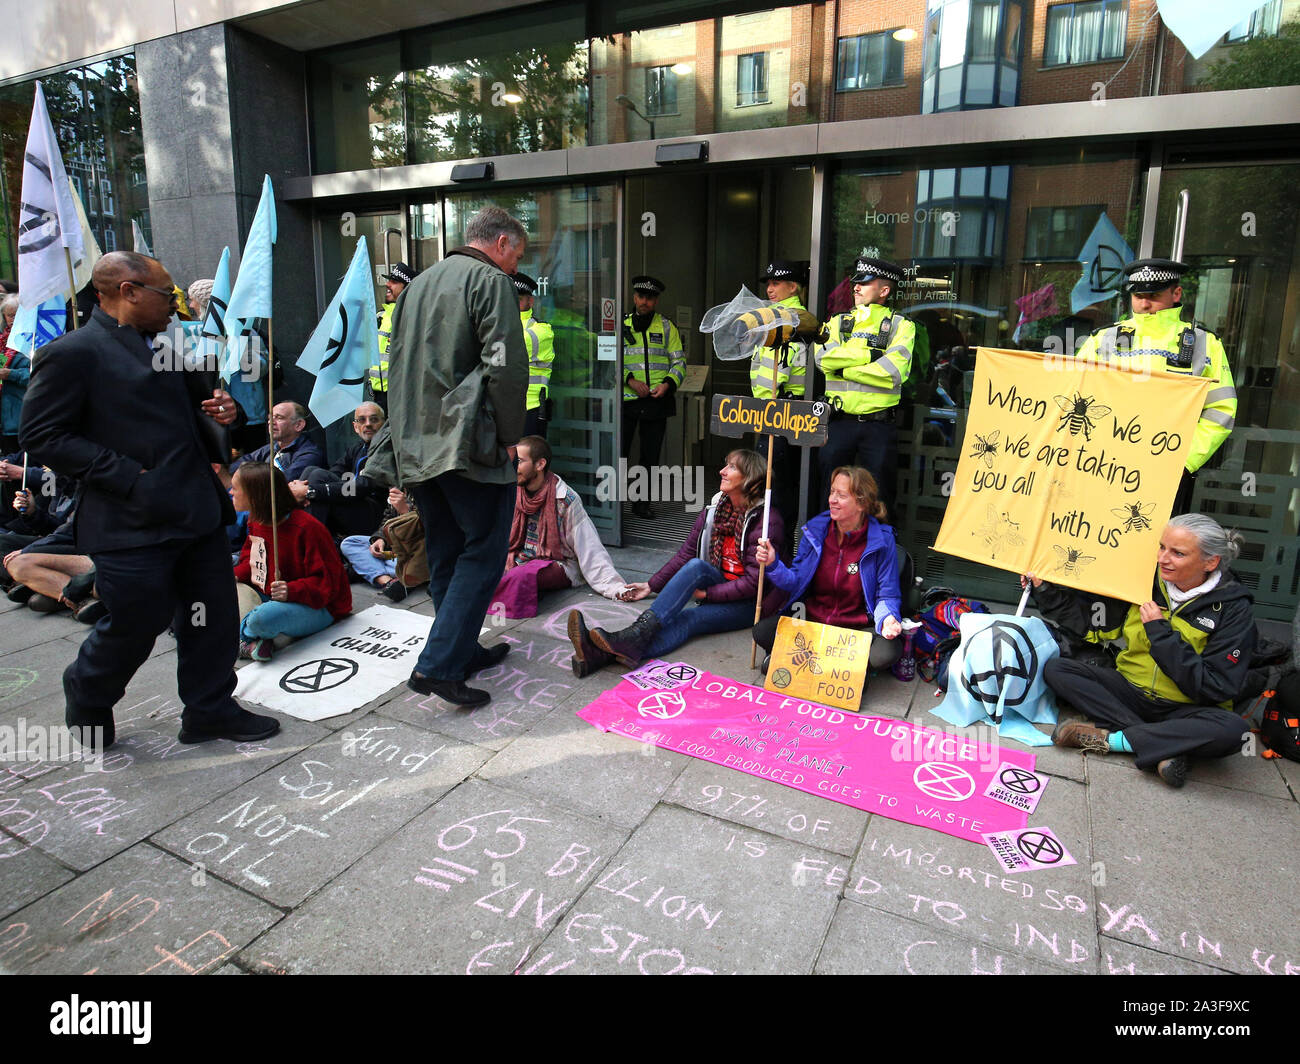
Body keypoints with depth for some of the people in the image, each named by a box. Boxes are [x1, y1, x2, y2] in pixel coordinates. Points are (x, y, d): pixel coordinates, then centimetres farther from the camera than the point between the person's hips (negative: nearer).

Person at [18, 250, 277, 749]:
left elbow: (195, 403, 29)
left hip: (197, 512, 7)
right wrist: (126, 475, -17)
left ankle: (211, 710, 27)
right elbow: (43, 437, -11)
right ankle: (86, 702, 34)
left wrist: (220, 411, 5)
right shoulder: (72, 353, -9)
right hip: (132, 522, -7)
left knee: (212, 617, 11)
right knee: (135, 623, 5)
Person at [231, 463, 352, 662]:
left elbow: (326, 582, -20)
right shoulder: (256, 522, 5)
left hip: (317, 607, -9)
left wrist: (292, 591, -36)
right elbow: (251, 560, 21)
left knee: (266, 617, -38)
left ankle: (243, 635, -2)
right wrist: (235, 576, -1)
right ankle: (251, 640, -14)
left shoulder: (307, 528, -22)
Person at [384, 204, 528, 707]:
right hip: (468, 443, -8)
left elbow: (396, 364, 24)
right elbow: (505, 367, -16)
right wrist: (510, 435, -6)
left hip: (416, 447, 8)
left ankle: (463, 650, 24)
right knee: (483, 553, -3)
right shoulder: (491, 280, -4)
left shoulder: (418, 284, 22)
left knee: (446, 555, 15)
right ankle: (438, 665, -8)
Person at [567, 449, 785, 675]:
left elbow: (753, 582, -17)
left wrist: (706, 593, -19)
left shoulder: (766, 521, -13)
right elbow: (686, 553, 11)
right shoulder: (715, 508, 7)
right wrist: (651, 585, 7)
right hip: (719, 586, 4)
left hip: (748, 604, -4)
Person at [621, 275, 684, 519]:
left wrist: (667, 384, -9)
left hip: (657, 401, 1)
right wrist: (630, 380, -11)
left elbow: (679, 362, 9)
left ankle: (642, 502, 16)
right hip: (627, 398, -1)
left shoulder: (667, 327, 9)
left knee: (651, 455, 6)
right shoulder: (621, 325, 9)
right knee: (619, 452, -3)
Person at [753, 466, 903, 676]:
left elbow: (887, 596, -5)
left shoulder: (882, 540, -9)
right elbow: (796, 582, 3)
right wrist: (773, 565, -16)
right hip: (811, 621, 1)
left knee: (886, 653, -33)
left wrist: (887, 619, -27)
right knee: (762, 631, -23)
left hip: (857, 628, -1)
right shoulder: (815, 530, 0)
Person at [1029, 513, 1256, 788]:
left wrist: (1161, 634, -22)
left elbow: (1216, 689, -20)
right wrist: (1045, 590, 1)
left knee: (1233, 730, -36)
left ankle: (1111, 739, -24)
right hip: (1129, 690, 4)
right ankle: (1162, 747, -25)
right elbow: (1093, 623, 5)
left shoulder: (1232, 609, -12)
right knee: (1056, 669, -18)